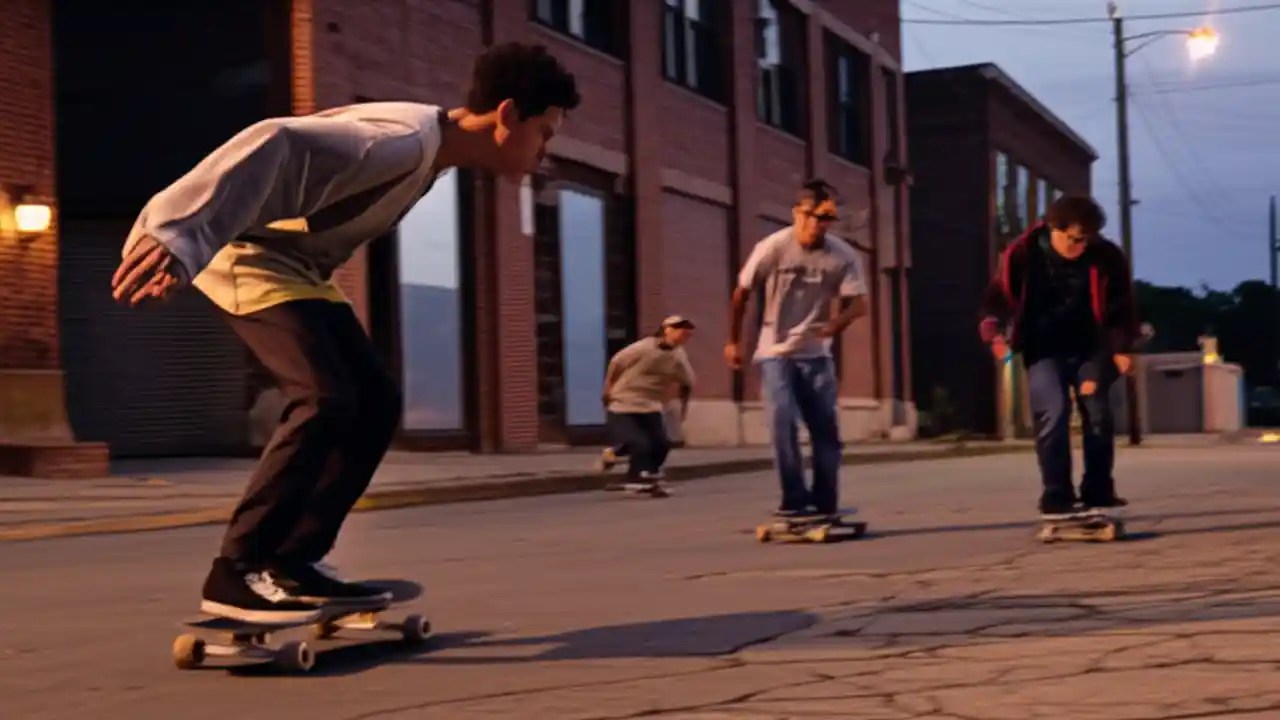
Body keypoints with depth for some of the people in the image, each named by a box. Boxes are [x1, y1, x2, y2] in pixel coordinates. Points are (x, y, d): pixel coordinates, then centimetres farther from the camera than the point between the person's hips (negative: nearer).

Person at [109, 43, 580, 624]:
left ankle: (294, 562, 7)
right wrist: (181, 238, -47)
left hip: (298, 269, 10)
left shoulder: (429, 153, 7)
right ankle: (236, 572, -15)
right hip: (252, 257, -10)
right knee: (326, 400, -22)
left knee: (376, 402, 3)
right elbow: (278, 146, -38)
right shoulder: (406, 141, -26)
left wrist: (189, 249, 21)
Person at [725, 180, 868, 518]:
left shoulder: (842, 255, -12)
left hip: (815, 353, 2)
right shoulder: (773, 248, -15)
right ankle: (794, 500, -11)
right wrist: (733, 341, 3)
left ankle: (826, 504, 10)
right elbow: (742, 293, -3)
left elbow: (858, 302, -11)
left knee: (826, 428, 0)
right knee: (782, 420, -17)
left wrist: (836, 323, -32)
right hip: (775, 352, -2)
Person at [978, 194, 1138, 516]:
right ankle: (1057, 496, -13)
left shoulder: (1107, 257, -10)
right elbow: (998, 297, -5)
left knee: (1098, 415, 2)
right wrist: (996, 334, -20)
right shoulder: (1023, 254, -14)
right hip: (1044, 351, -2)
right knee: (1053, 414, -17)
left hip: (1090, 350, 2)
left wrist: (1121, 347, -9)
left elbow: (1119, 307, 0)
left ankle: (1098, 491, 15)